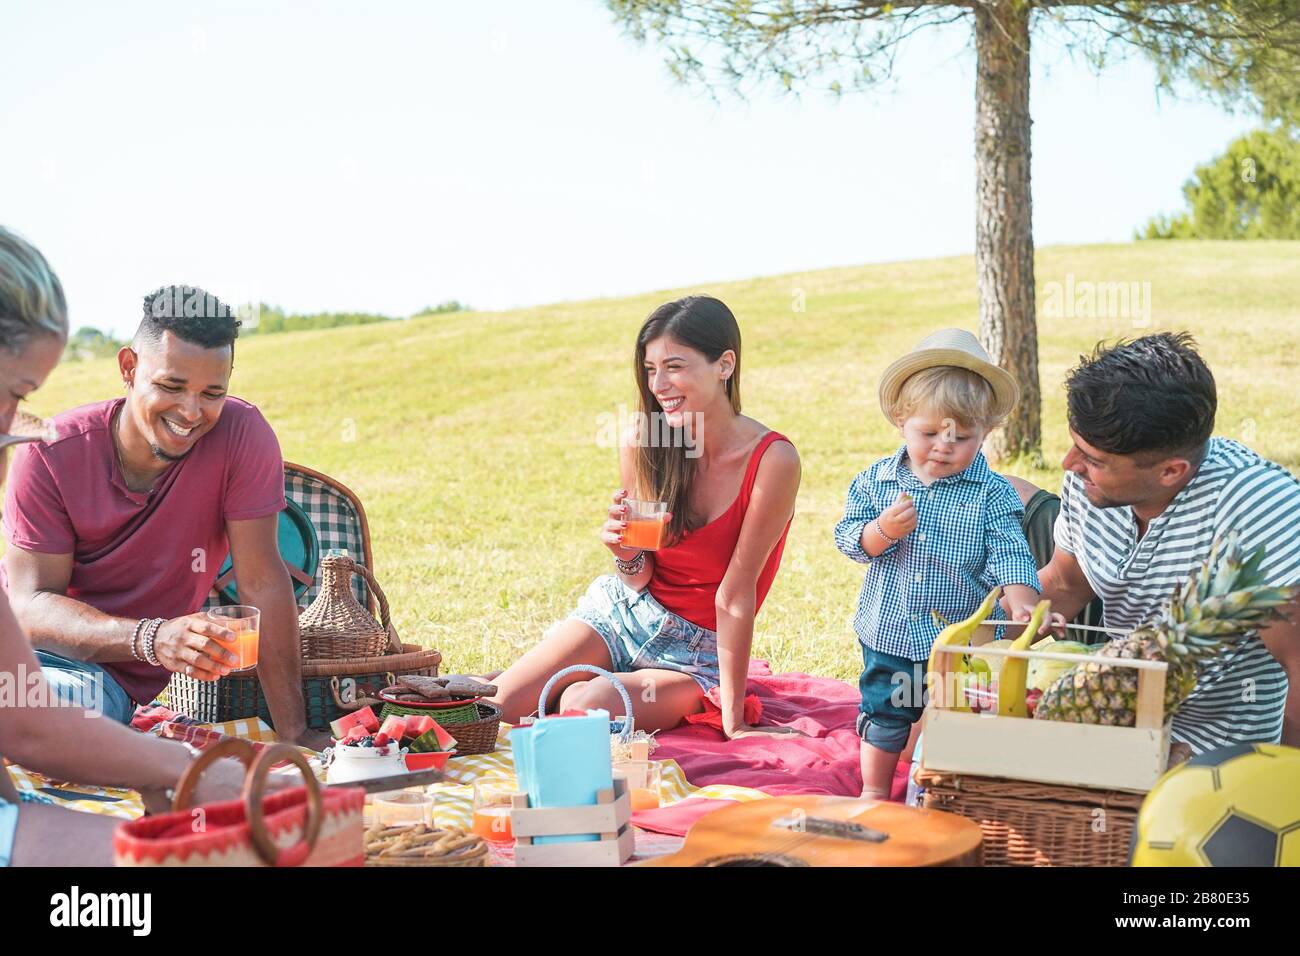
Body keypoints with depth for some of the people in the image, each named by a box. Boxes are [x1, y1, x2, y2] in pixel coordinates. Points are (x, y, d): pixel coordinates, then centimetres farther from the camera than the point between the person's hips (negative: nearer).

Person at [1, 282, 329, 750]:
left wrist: (293, 733, -17)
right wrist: (152, 638, -35)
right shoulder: (50, 454, -15)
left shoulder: (242, 435, -14)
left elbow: (262, 584, -13)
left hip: (117, 681, -1)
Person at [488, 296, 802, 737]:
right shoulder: (641, 445, -8)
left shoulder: (772, 460, -21)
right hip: (622, 612, 3)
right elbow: (640, 581, -1)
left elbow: (735, 594, -20)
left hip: (696, 654, -3)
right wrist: (626, 554, -25)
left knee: (585, 705, -30)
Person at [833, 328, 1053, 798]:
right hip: (888, 633, 2)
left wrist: (1021, 602, -32)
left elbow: (1011, 555, -14)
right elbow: (847, 539, -2)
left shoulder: (993, 494, -10)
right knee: (883, 715, 15)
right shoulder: (875, 480, -4)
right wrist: (883, 530, -23)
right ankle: (874, 792, 33)